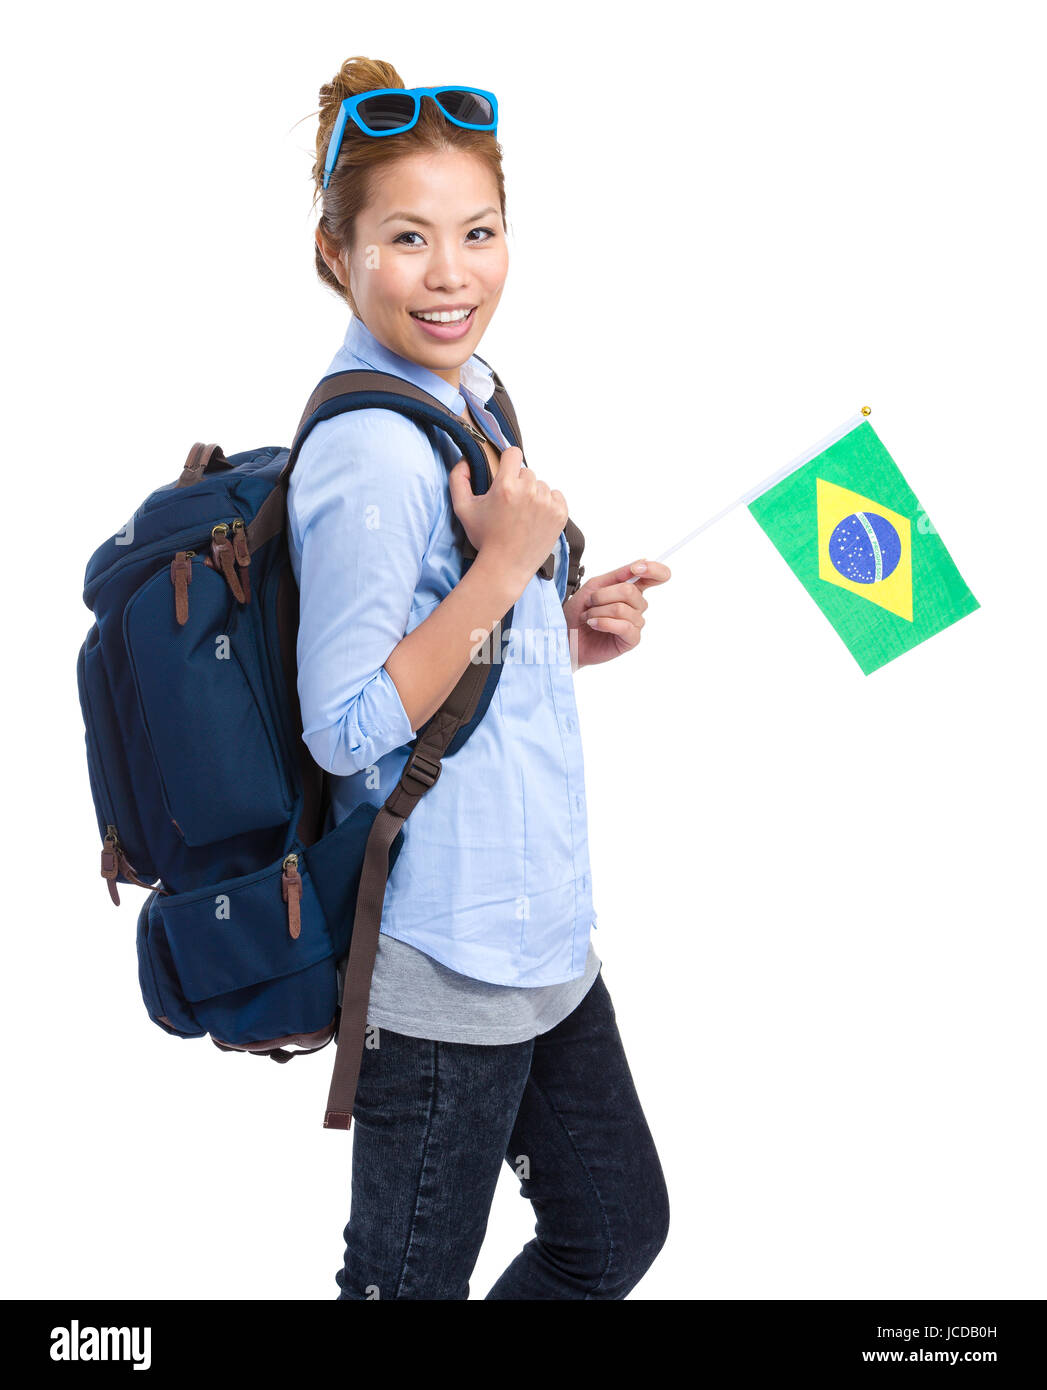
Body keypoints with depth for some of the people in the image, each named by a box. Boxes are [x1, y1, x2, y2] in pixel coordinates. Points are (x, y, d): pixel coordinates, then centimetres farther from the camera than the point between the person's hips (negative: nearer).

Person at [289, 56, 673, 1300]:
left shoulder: (466, 403, 9)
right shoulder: (370, 454, -21)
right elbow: (347, 727, -23)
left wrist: (567, 635, 2)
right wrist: (505, 564, -24)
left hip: (539, 931, 9)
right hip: (445, 965, -9)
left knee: (617, 1231, 22)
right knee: (412, 1277, 10)